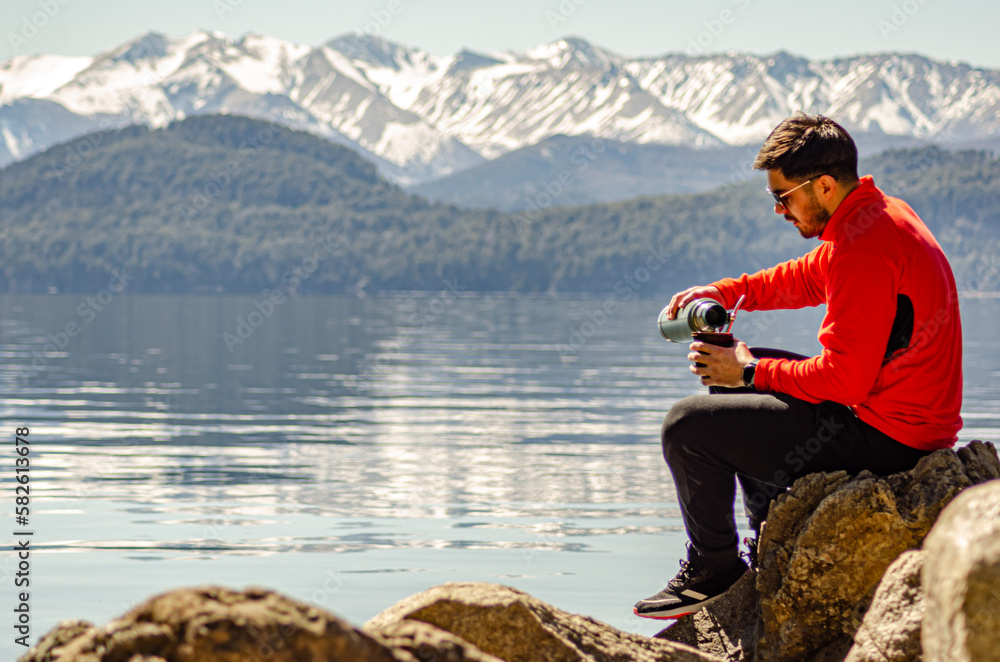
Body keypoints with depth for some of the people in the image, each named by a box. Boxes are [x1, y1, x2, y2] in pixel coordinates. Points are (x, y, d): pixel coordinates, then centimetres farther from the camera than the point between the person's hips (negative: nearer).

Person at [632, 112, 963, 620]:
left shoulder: (865, 247, -25)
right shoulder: (878, 213, 8)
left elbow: (843, 378, -26)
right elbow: (805, 277, 24)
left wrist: (750, 372, -12)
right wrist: (723, 292, 11)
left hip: (883, 437, -11)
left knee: (687, 425, -10)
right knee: (729, 386, 27)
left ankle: (714, 572, 10)